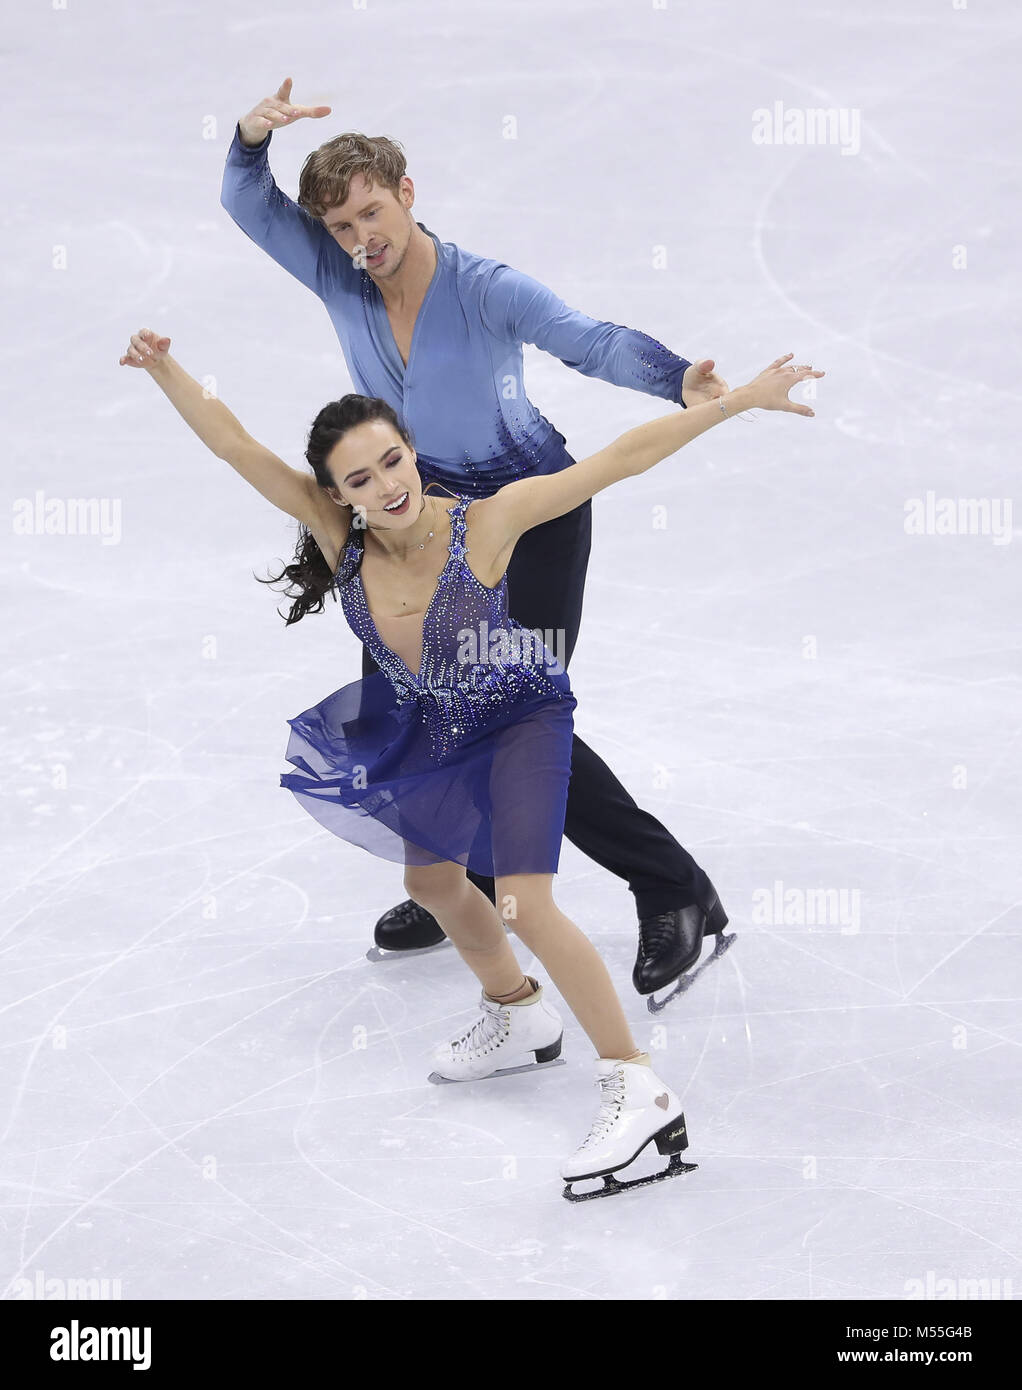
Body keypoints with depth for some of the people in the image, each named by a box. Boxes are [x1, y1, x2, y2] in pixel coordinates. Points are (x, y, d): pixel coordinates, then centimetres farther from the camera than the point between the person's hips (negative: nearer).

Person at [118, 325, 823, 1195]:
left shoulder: (482, 525, -33)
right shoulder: (339, 533, -22)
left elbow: (621, 459, -34)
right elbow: (238, 446, -22)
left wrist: (743, 399, -35)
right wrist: (165, 371, -36)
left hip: (520, 714, -6)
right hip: (430, 725, 6)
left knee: (525, 904, -20)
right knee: (431, 880, 23)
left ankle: (639, 1090, -12)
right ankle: (518, 1018, 51)